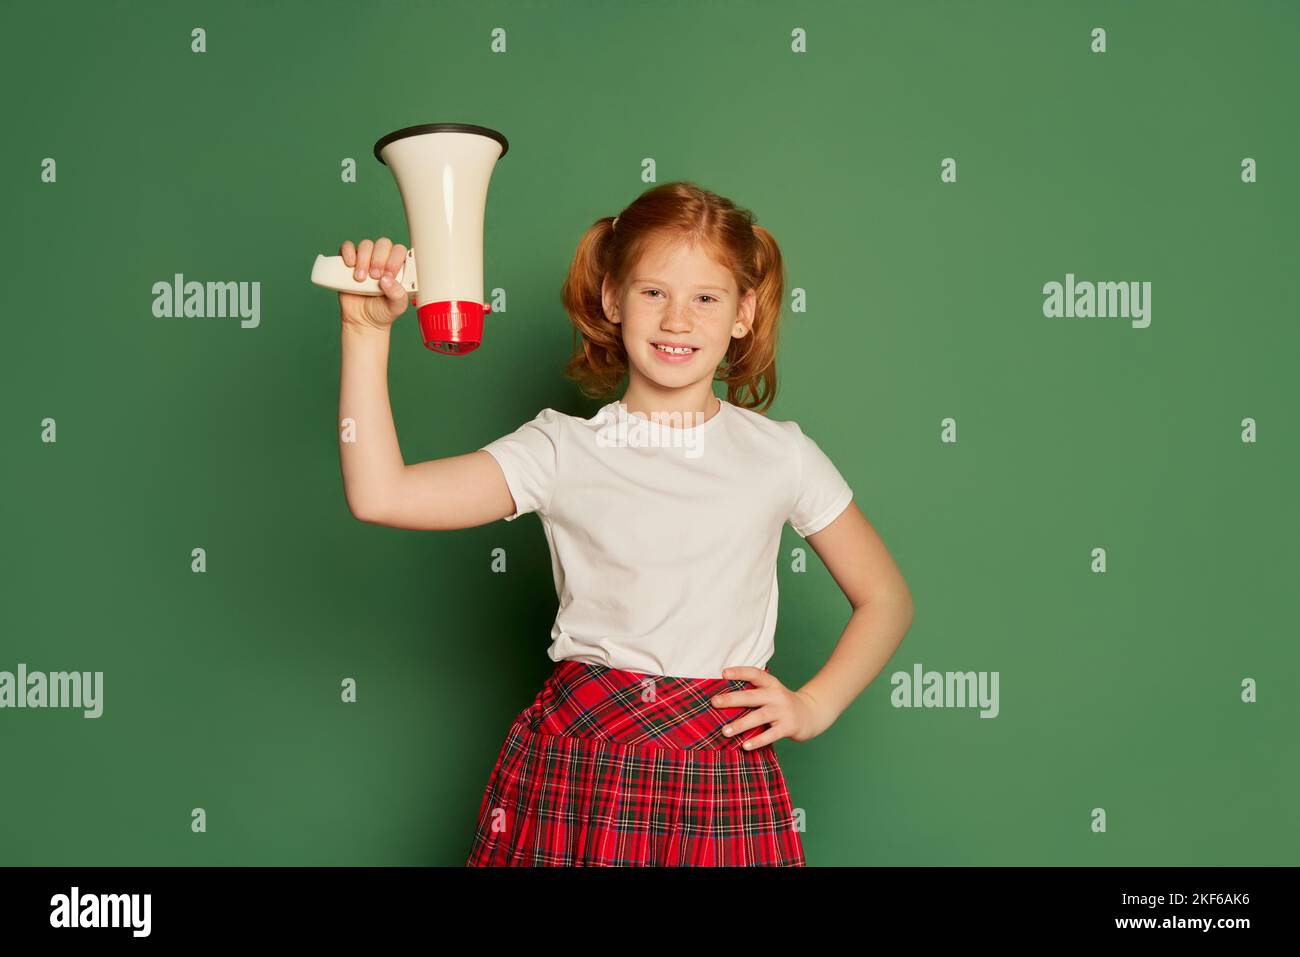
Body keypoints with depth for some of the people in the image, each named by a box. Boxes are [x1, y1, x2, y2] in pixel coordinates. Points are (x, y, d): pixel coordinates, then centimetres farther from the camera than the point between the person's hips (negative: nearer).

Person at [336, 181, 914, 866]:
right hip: (575, 773, 0)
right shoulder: (563, 449, -2)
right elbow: (379, 494, -12)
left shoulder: (780, 454, 2)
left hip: (723, 781, 1)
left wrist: (815, 705, -1)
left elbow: (885, 598, 11)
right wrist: (367, 332, -14)